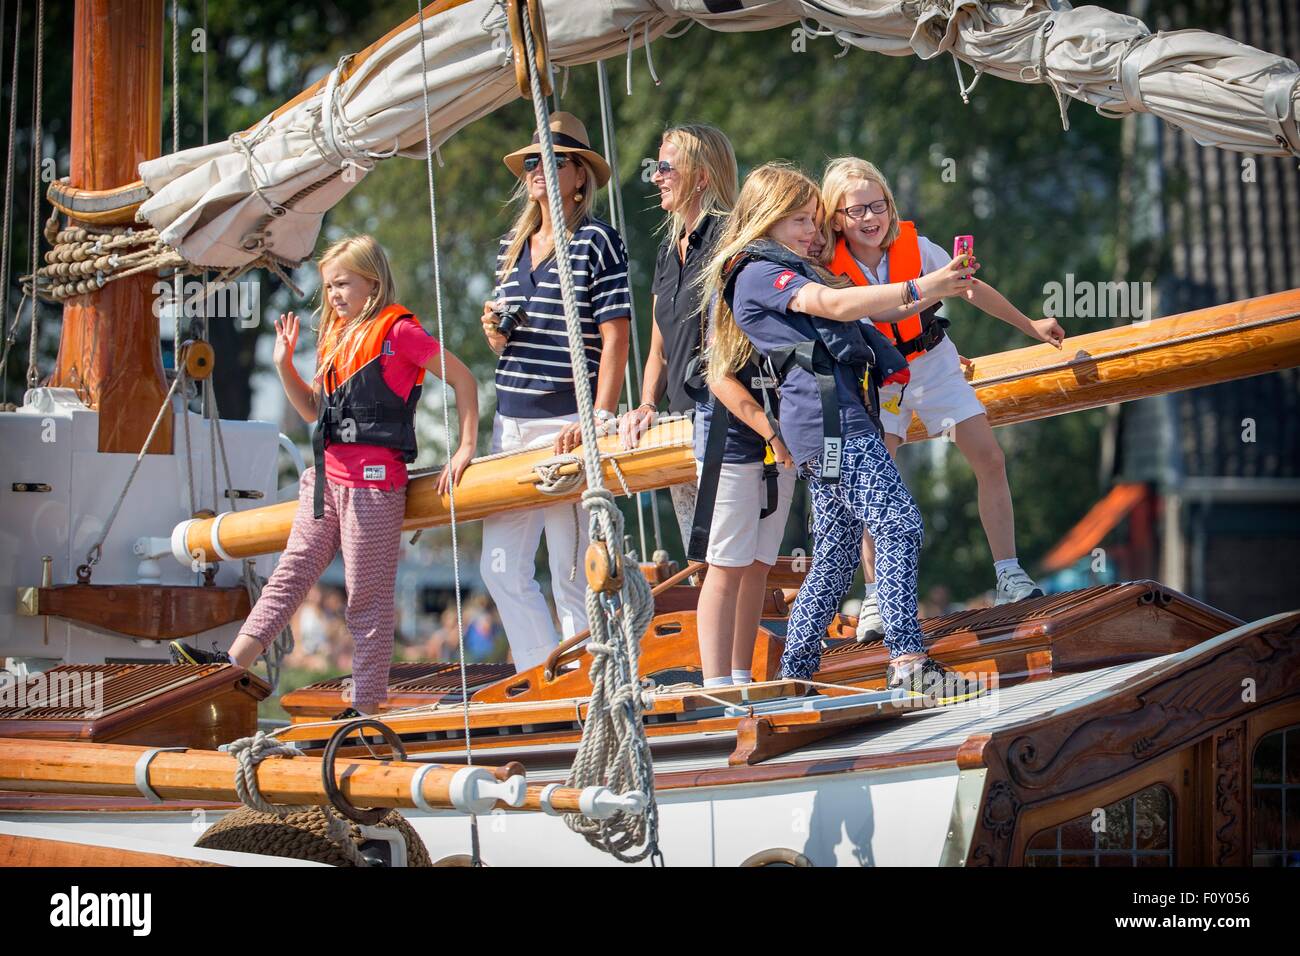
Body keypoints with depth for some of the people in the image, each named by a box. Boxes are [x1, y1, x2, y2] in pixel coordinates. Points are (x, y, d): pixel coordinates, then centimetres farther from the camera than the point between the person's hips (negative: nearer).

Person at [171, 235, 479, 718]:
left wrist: (465, 448, -9)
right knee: (293, 569, 3)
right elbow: (313, 409, 24)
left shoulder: (397, 331, -6)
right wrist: (284, 365, 10)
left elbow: (462, 379, -5)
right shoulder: (336, 338, 18)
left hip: (373, 479, -8)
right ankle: (236, 660, -2)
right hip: (327, 476, 8)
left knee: (367, 593, -3)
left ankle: (366, 704, 1)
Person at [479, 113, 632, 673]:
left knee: (572, 579, -4)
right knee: (502, 571, 6)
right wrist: (495, 332, 1)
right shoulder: (512, 245, 16)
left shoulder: (598, 242, -5)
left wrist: (599, 420, -19)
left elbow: (615, 339, -10)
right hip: (512, 424, 7)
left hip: (568, 424, -7)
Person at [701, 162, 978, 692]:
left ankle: (795, 675, 13)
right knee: (899, 527, -17)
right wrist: (919, 289, -21)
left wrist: (939, 289, 14)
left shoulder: (791, 271, 28)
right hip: (827, 420, -10)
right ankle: (907, 659, -22)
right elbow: (835, 304, -17)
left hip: (839, 420, 10)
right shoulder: (759, 272, -4)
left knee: (836, 557, 10)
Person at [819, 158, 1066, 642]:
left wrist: (1030, 326, 8)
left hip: (933, 364, 2)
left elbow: (972, 288, -3)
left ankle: (1008, 574, 8)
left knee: (990, 461, -2)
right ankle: (876, 599, -3)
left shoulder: (913, 246, -18)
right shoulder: (830, 268, -23)